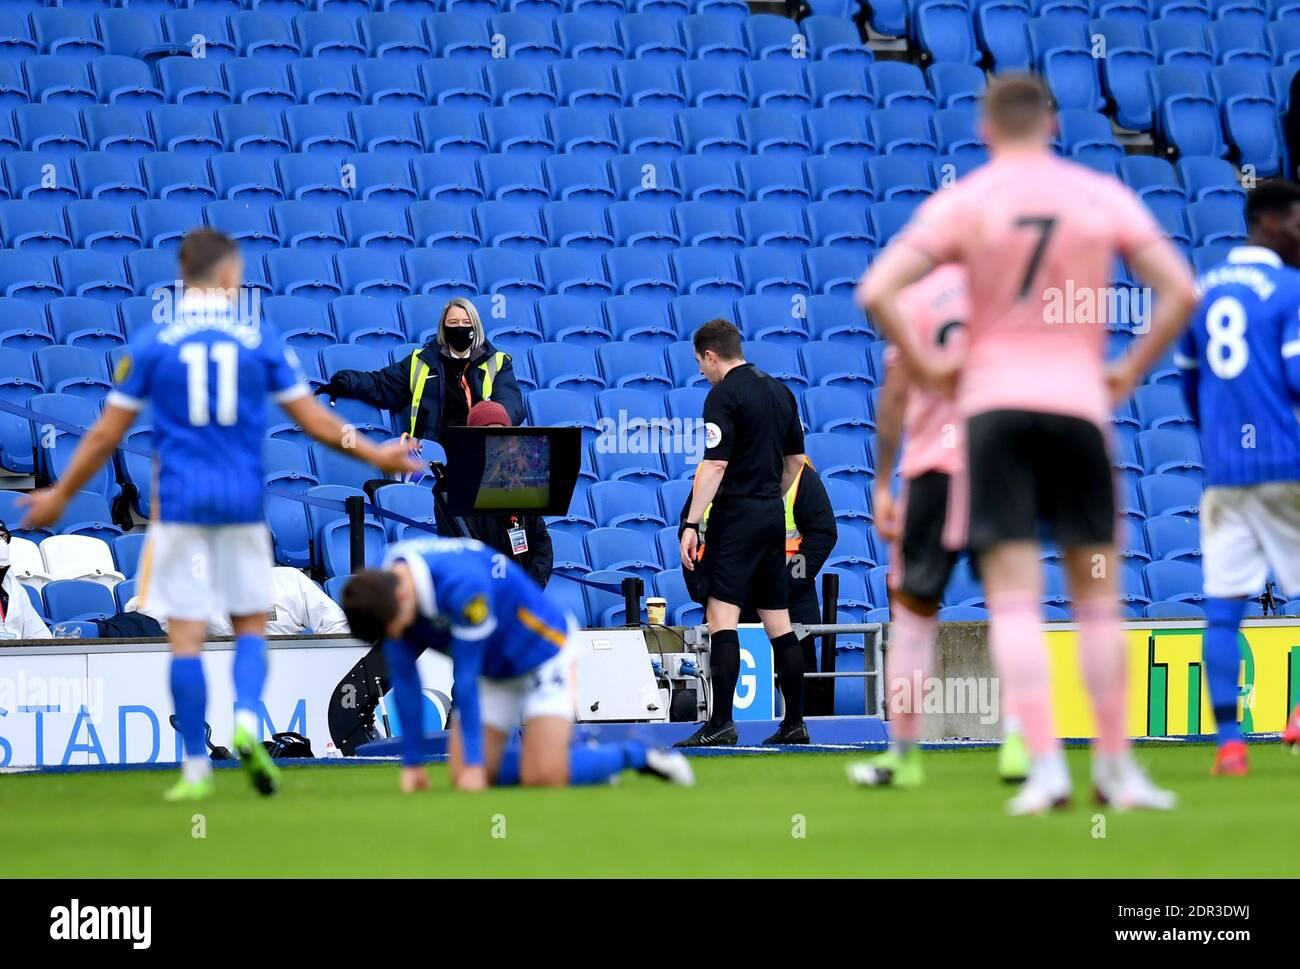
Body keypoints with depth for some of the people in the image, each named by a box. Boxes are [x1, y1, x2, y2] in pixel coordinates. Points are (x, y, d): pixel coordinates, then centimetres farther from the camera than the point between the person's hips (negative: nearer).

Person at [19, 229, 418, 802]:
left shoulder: (150, 345, 0)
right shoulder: (261, 342, 2)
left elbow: (106, 434, 3)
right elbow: (315, 421, 5)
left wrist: (60, 495, 15)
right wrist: (373, 456, 19)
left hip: (179, 504, -1)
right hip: (242, 504, 1)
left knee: (186, 636, 1)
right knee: (251, 624, 13)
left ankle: (196, 769, -1)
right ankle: (246, 722, -13)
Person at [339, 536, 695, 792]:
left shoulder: (462, 586, -37)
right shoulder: (384, 591, -16)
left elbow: (465, 679, -31)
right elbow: (404, 681, -8)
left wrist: (474, 764, -25)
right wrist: (412, 762, -7)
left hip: (542, 650, -7)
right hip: (491, 672, 7)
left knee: (542, 779, -20)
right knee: (464, 778, -2)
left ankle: (635, 755, 5)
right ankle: (578, 757, 15)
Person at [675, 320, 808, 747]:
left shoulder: (724, 396, -11)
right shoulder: (779, 391, 13)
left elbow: (714, 465, -18)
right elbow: (796, 458, 19)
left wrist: (692, 524, -19)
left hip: (736, 516, -8)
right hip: (772, 518, 8)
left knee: (721, 615, -11)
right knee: (778, 621, 10)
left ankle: (721, 722, -19)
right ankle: (795, 721, 11)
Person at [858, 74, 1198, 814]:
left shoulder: (963, 202, 0)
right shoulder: (1103, 196, 4)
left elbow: (877, 292, -9)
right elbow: (1179, 290, 0)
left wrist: (926, 366, 2)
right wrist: (1130, 372, 8)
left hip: (993, 400, -1)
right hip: (1079, 401, 1)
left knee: (1015, 596, -3)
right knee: (1097, 593, 10)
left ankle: (1045, 766, -14)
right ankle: (1117, 767, 13)